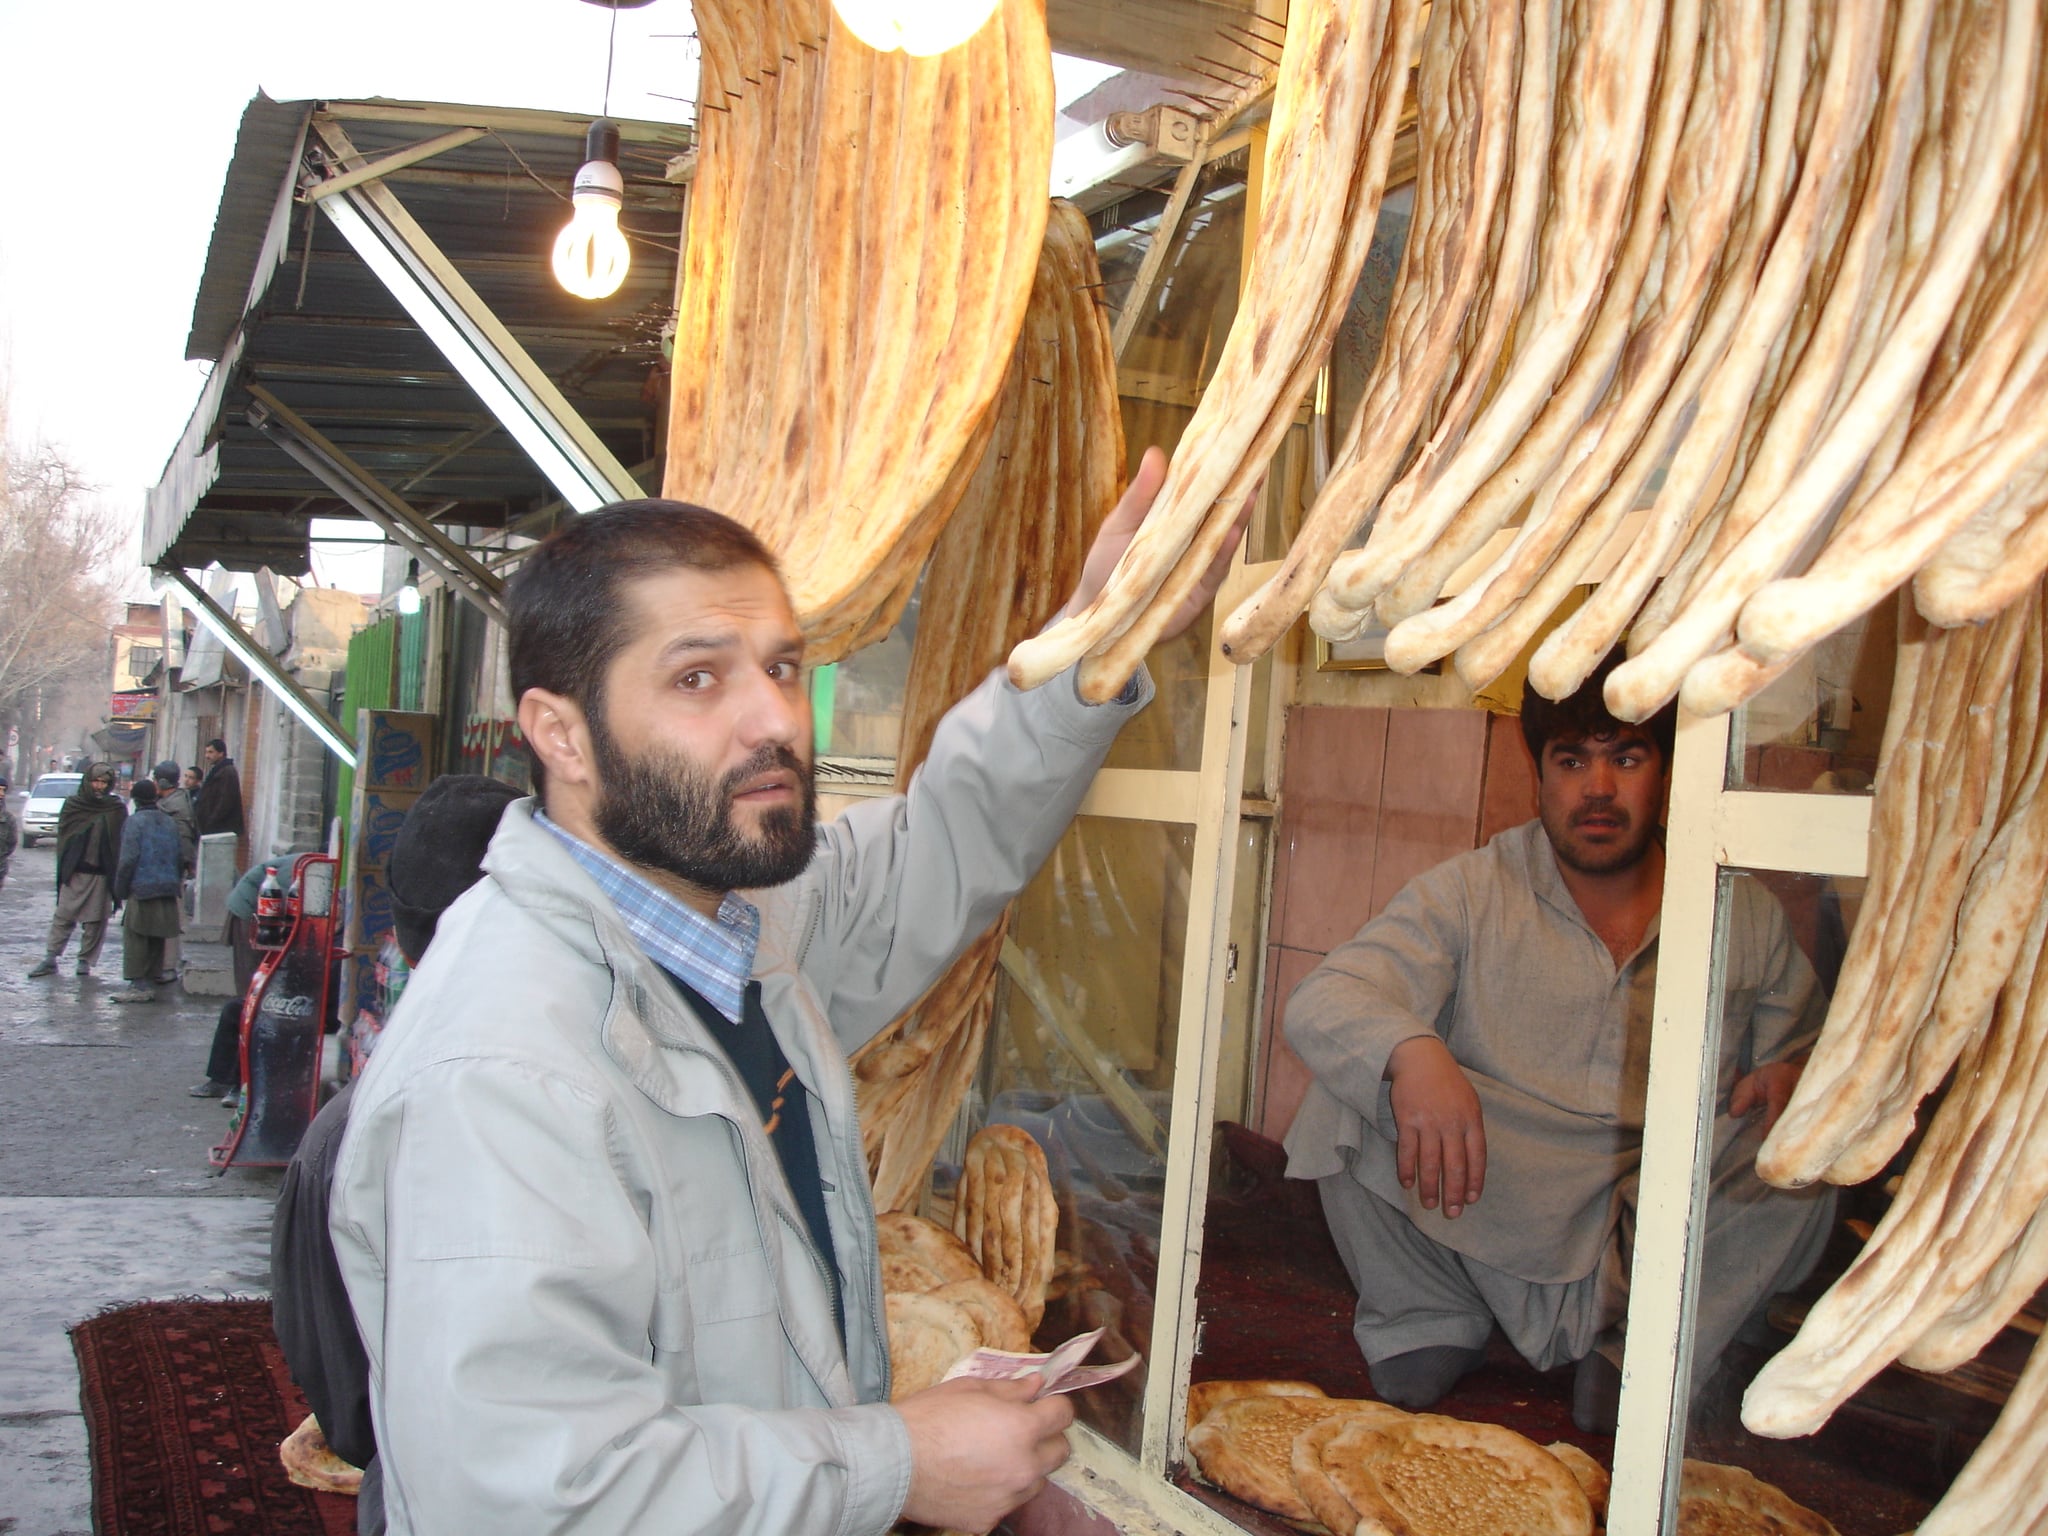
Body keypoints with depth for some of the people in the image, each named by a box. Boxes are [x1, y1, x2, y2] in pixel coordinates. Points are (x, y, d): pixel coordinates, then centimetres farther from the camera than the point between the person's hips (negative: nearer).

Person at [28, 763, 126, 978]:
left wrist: (117, 875, -8)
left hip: (102, 874, -1)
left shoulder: (117, 809, 2)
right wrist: (65, 867, -3)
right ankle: (50, 958, 6)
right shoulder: (73, 805, 6)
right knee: (63, 916, 1)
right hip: (74, 872, 1)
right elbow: (64, 837, 7)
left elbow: (122, 842, -1)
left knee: (95, 920, 2)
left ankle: (85, 960, 12)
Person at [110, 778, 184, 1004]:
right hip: (167, 891, 6)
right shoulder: (170, 823, 12)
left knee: (135, 938, -2)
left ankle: (137, 985, -5)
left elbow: (128, 859, -12)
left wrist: (120, 890, -4)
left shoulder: (135, 822, -8)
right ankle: (149, 981, 15)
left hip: (141, 890, -6)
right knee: (156, 940, 11)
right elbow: (178, 857, 12)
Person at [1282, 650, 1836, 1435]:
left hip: (1666, 1235, 1)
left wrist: (1790, 1077, -13)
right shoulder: (1470, 892, -3)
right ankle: (1428, 1321, 2)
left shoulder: (1744, 915, 4)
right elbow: (1320, 1001, -15)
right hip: (1492, 1223, -1)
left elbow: (1803, 1047, 14)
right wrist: (1412, 1052, -38)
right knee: (1351, 1093, -21)